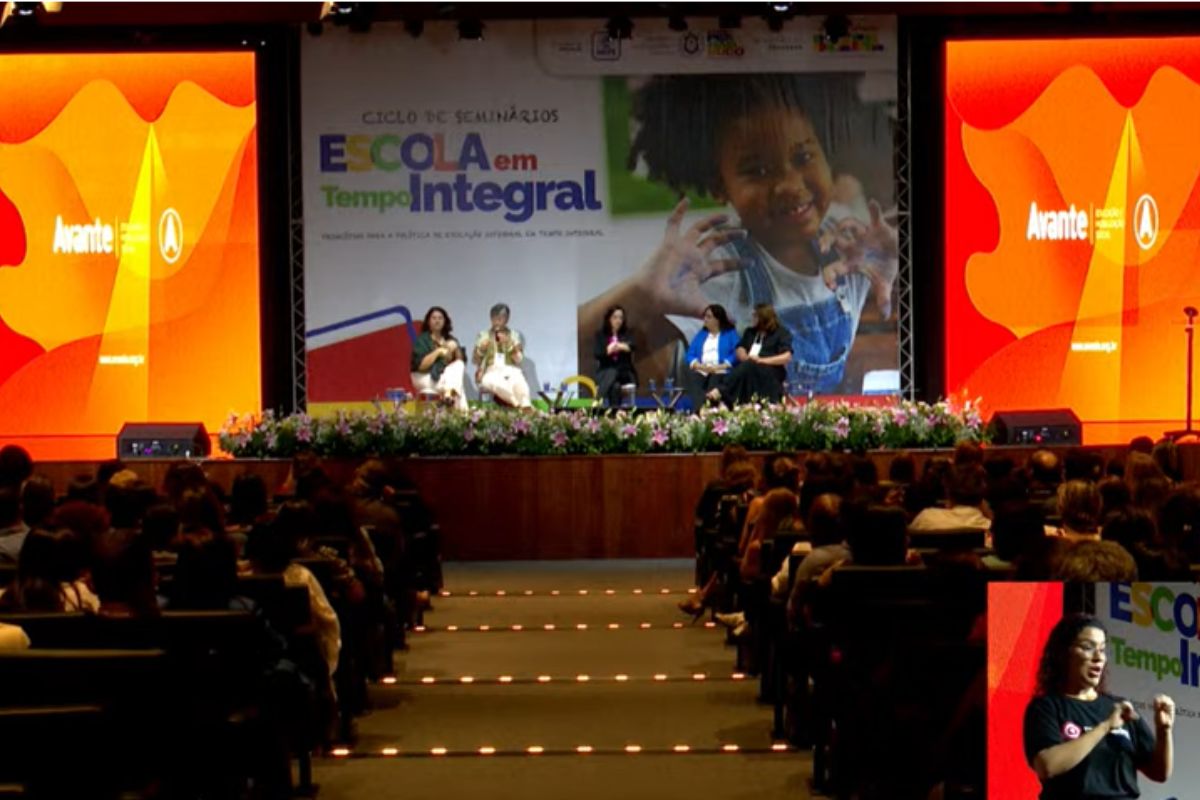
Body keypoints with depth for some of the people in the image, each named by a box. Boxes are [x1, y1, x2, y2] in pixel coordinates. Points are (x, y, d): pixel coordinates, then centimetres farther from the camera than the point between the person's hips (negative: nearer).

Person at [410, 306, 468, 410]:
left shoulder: (450, 340, 11)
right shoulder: (421, 340, -3)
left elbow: (462, 361, 5)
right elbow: (420, 365, -14)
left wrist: (456, 349, -13)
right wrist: (437, 352, -20)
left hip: (447, 376, 5)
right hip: (425, 378, -5)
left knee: (459, 365, -28)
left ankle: (449, 394, -45)